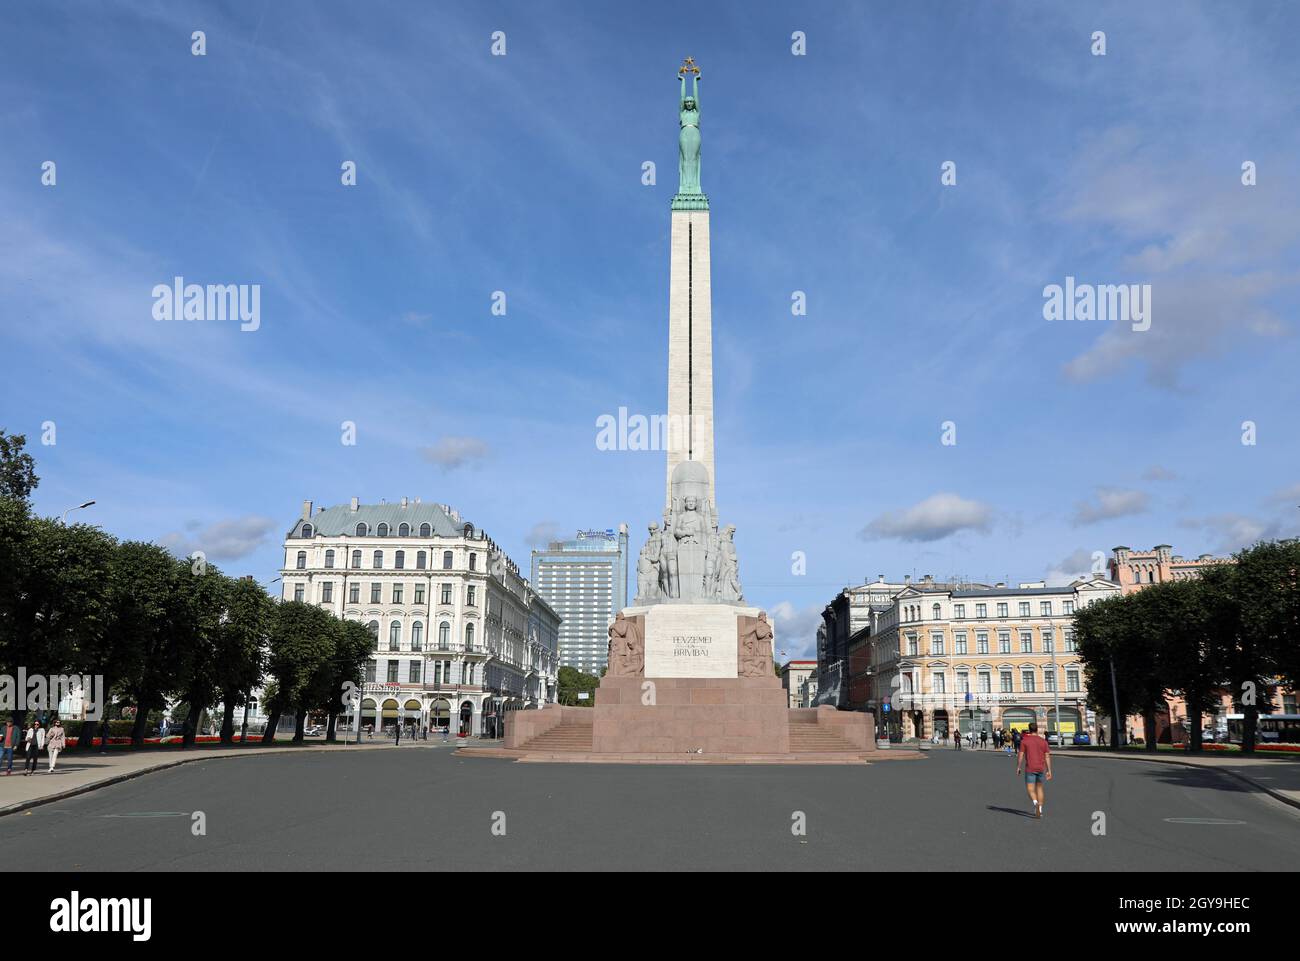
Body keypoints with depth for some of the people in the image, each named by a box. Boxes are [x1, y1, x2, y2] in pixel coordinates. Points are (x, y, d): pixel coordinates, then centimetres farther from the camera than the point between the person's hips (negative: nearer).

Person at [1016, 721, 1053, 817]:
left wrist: (1018, 768, 2)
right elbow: (1047, 757, 1)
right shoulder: (1043, 741, 3)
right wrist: (1049, 771, 4)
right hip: (1041, 769, 3)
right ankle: (1040, 810, 20)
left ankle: (1036, 803, -31)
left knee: (1031, 790, -2)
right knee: (1039, 788, 19)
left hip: (1030, 769, -3)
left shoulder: (1024, 741, -4)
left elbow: (1020, 755, -7)